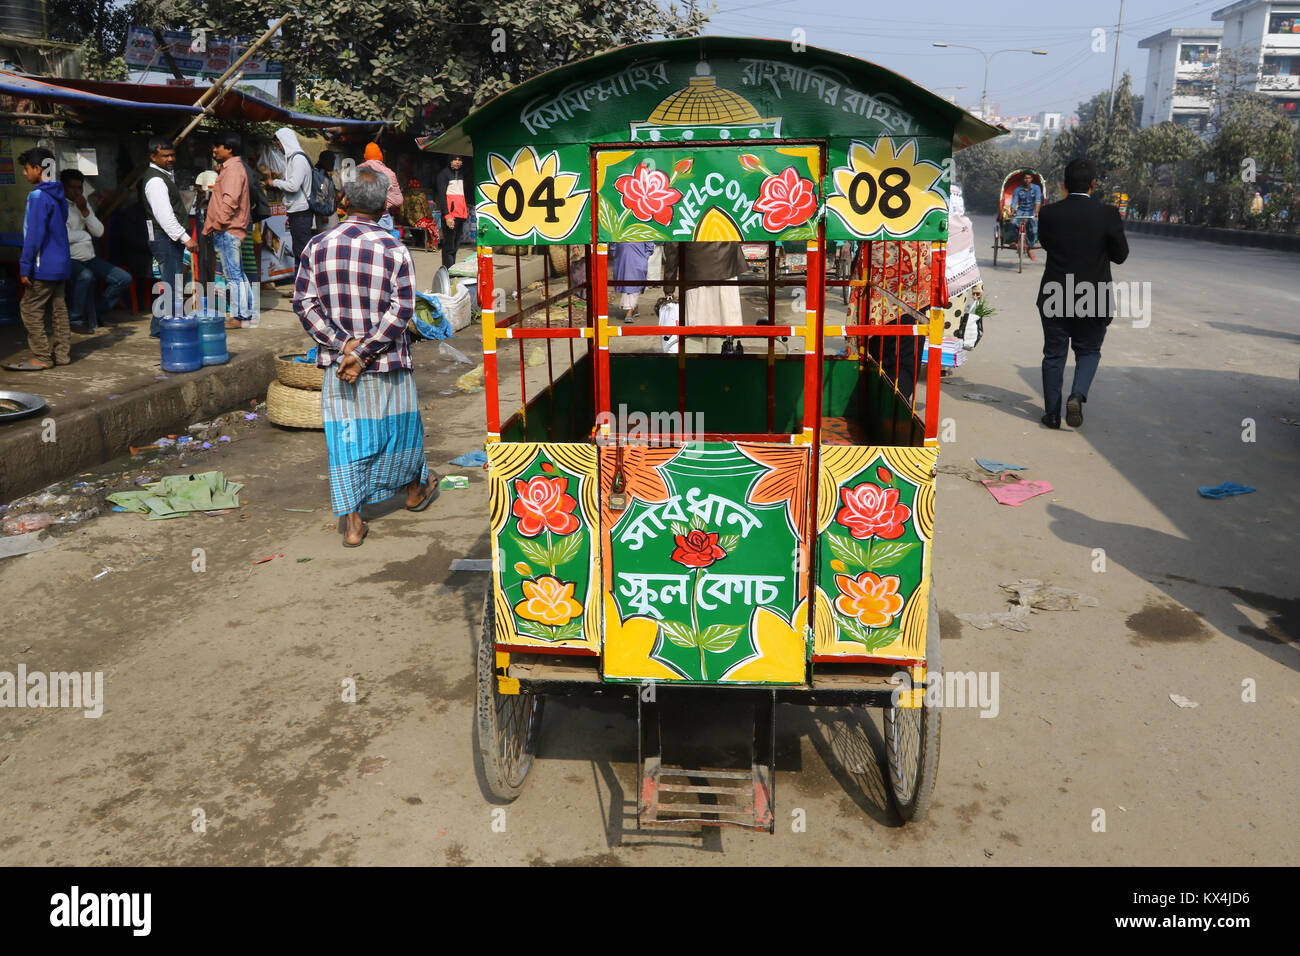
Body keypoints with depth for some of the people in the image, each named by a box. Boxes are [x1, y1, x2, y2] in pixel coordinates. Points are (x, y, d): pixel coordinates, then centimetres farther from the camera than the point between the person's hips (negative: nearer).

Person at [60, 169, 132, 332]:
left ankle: (97, 312, 8)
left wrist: (85, 210, -6)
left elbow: (99, 232, 5)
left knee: (124, 279, -4)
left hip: (90, 258, 7)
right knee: (86, 276, -38)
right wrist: (86, 235, -1)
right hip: (69, 259, -7)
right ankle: (74, 318, -19)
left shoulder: (85, 205, 18)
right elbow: (64, 236, -16)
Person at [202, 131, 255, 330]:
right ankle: (250, 313, 17)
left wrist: (216, 224, -18)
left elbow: (230, 202, -23)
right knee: (237, 274, 13)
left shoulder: (233, 168, -13)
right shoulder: (230, 168, 20)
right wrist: (211, 226, 21)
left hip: (228, 231, -11)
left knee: (233, 275, -7)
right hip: (229, 231, 11)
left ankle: (240, 317, -3)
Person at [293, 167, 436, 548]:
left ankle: (352, 523, 6)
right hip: (387, 361, -2)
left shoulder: (317, 246, -1)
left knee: (345, 437, 6)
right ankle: (414, 488, 40)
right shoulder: (394, 250, -9)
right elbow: (401, 310, -16)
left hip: (336, 359, 2)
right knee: (399, 427, 18)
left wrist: (343, 344, -10)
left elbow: (303, 303, -5)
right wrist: (364, 352, -16)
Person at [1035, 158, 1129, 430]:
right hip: (1093, 301, -1)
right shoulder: (1107, 214, -11)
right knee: (1088, 351, 16)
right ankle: (1077, 395, -8)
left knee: (1054, 355, 10)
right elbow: (1120, 254, -2)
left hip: (1055, 298, 1)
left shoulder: (1048, 213, -7)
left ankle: (1052, 413, 14)